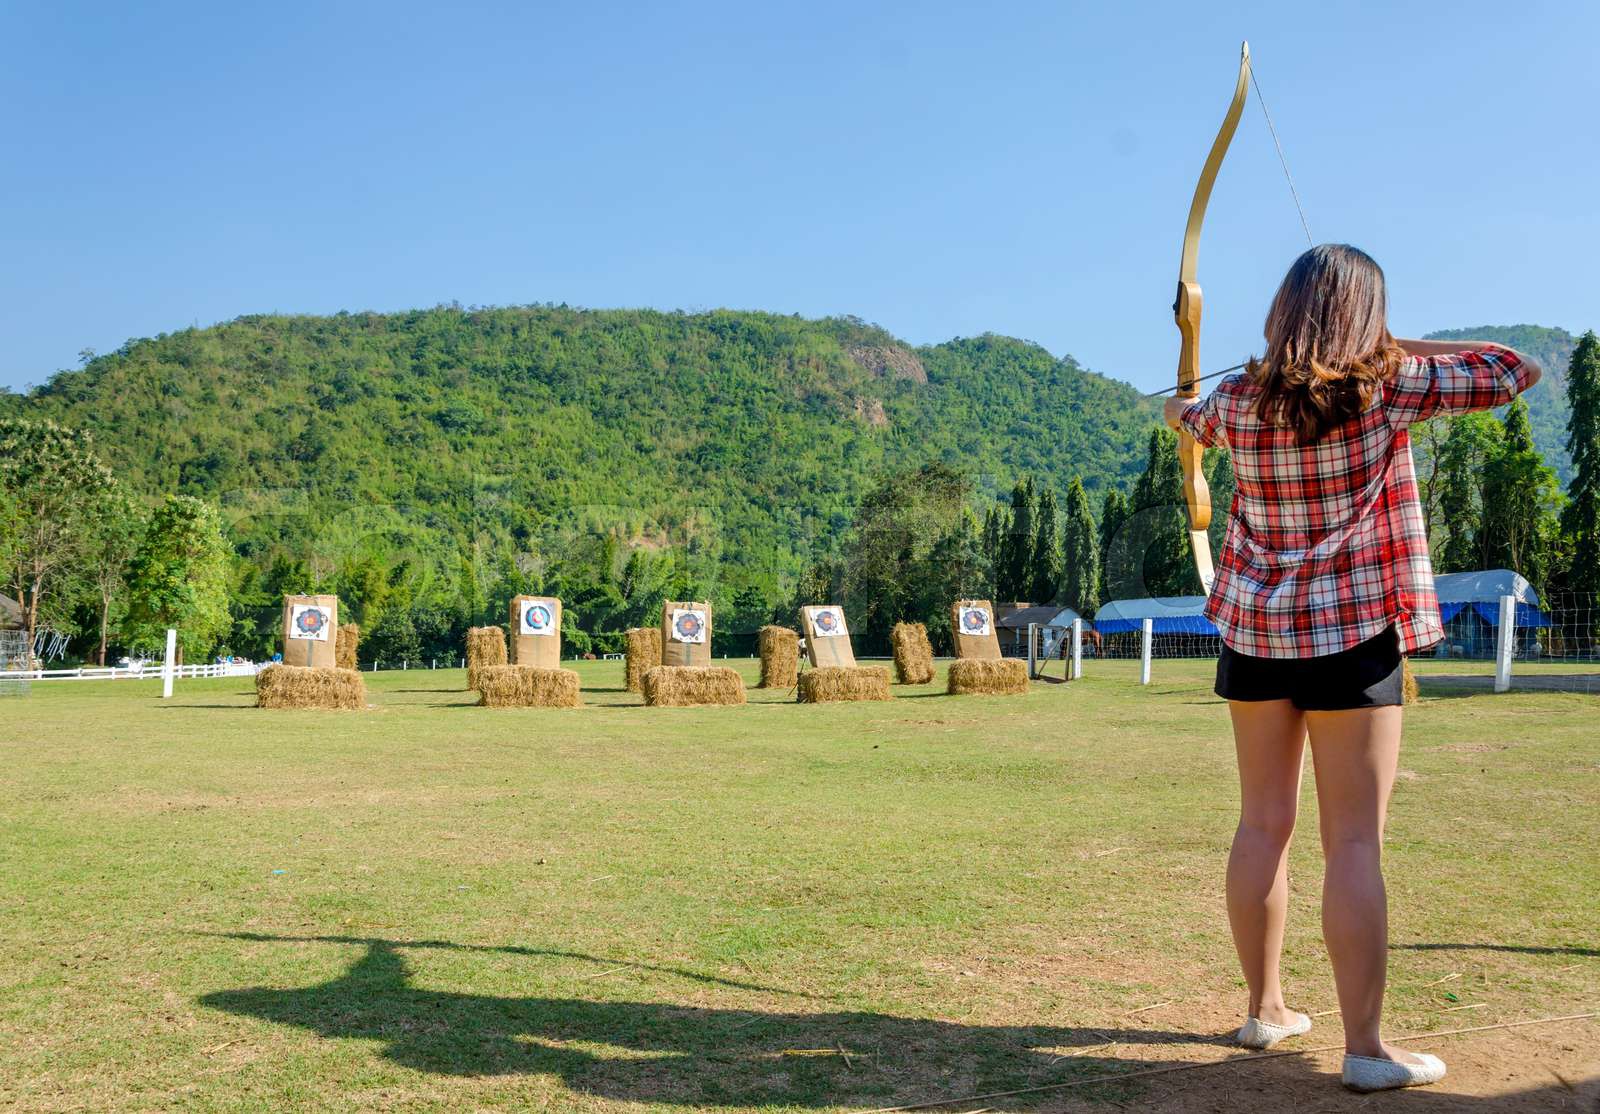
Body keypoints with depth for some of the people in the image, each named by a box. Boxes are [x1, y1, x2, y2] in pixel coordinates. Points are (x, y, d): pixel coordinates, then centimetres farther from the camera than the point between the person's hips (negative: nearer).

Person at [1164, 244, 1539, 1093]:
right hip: (1353, 638, -4)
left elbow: (1198, 420, 26)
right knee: (1354, 842, -2)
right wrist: (1404, 349, 9)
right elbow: (1514, 370, 2)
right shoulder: (1388, 386, -7)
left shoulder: (1238, 401, 3)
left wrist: (1180, 411, 50)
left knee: (1263, 824, 11)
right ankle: (1365, 1048, 2)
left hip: (1255, 634, 4)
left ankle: (1265, 1009, 22)